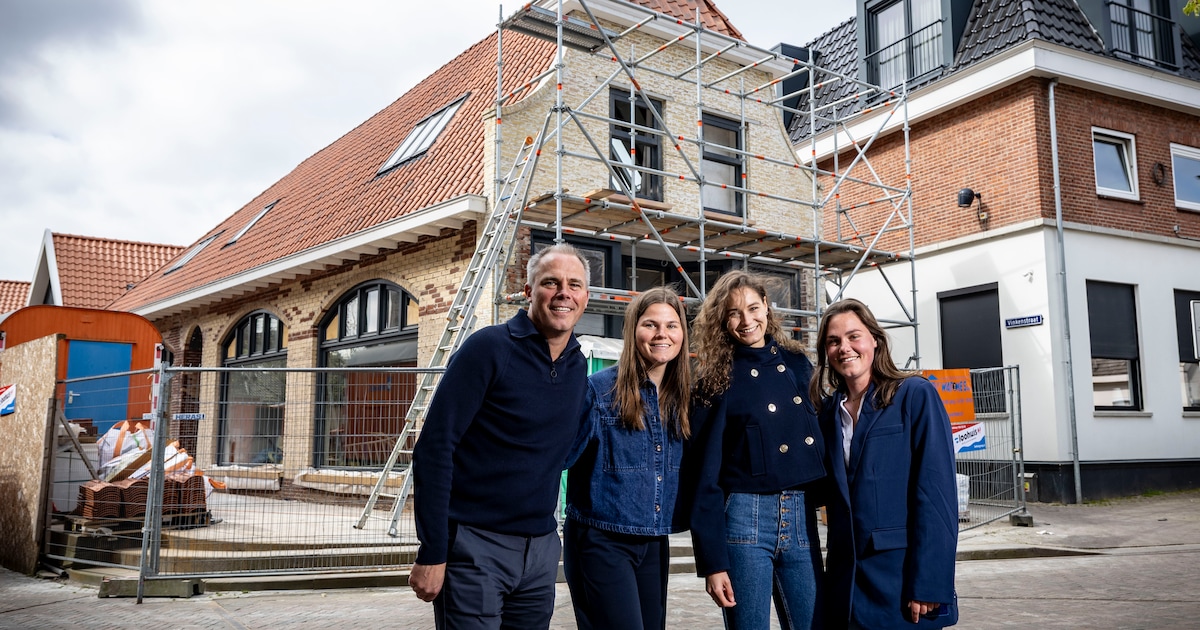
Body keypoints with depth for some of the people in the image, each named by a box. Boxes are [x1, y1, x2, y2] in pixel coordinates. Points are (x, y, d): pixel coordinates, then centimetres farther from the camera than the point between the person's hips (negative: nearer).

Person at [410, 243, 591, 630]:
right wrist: (432, 552, -17)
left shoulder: (578, 369, 7)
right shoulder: (489, 348, -11)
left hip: (542, 550, 6)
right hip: (476, 545, -6)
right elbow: (433, 448, -14)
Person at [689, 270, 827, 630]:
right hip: (745, 518, -4)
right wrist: (712, 561, -9)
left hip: (802, 517, 4)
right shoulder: (717, 379, -3)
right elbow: (705, 472, -6)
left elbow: (819, 436, 16)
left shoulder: (797, 364, 8)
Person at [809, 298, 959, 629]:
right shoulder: (830, 411, 9)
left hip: (903, 577, -4)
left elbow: (936, 492, -12)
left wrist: (929, 584, -17)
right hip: (847, 579, 5)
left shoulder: (915, 395, -7)